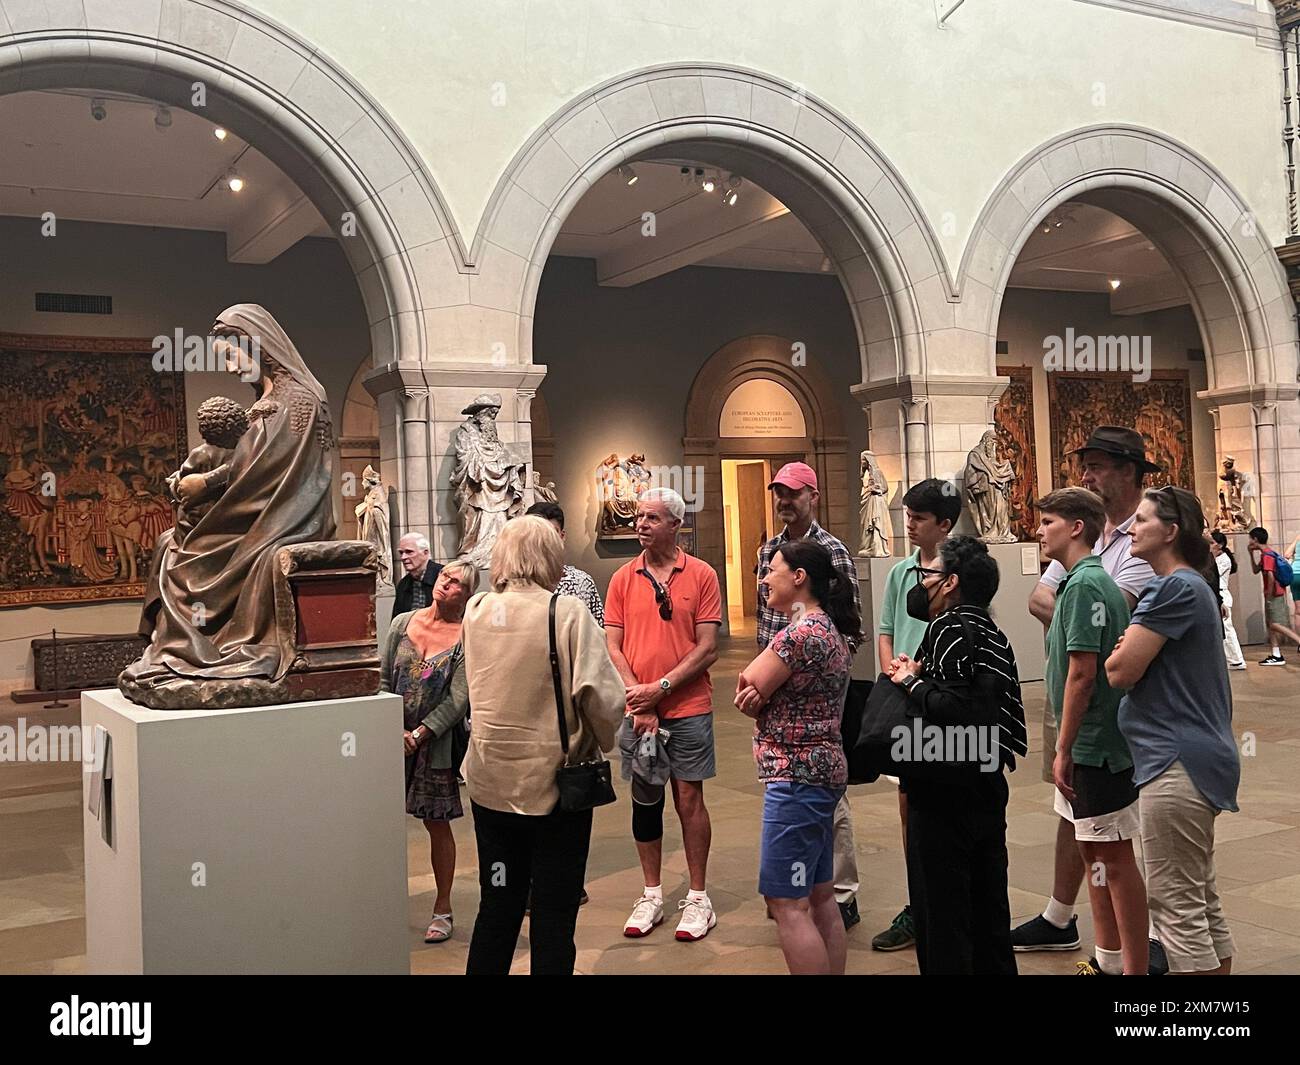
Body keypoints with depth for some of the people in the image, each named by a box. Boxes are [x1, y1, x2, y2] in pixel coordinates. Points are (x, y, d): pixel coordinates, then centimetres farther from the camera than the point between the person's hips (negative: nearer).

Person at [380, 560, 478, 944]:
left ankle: (442, 909, 18)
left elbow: (458, 700, -9)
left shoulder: (466, 639, -6)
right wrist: (397, 729, -5)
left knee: (438, 824, 5)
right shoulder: (402, 623, 4)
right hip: (393, 736, 3)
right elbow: (384, 681, 5)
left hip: (437, 741, -3)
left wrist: (420, 734, -14)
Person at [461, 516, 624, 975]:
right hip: (554, 782, -4)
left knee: (497, 907, 17)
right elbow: (602, 696, -19)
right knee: (553, 916, 9)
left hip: (490, 782, 4)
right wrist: (601, 741, -1)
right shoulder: (568, 613, -14)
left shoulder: (475, 611, 0)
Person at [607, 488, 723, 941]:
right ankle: (652, 896, 23)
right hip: (637, 711, 3)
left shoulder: (701, 575, -3)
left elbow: (707, 649, -6)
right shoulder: (623, 579, 5)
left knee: (689, 799, 3)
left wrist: (661, 687, -13)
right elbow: (613, 647, 2)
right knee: (644, 800, 9)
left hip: (688, 708, -3)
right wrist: (638, 702, -8)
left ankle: (697, 898, 16)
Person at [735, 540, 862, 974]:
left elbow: (747, 695, -15)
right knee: (820, 897, 15)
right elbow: (756, 694, 8)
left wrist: (754, 693, 4)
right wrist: (760, 692, -12)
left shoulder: (802, 632, -19)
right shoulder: (828, 628, 13)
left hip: (796, 777, -10)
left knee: (787, 903, -4)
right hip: (822, 771, 10)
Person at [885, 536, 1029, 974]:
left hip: (945, 794, -9)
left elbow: (956, 710, -28)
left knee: (941, 917, 0)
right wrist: (919, 675, 4)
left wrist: (912, 682, -13)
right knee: (989, 909, 18)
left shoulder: (950, 630, -15)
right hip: (988, 789, 9)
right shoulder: (992, 634, 11)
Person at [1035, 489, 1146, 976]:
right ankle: (1108, 960, 30)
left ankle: (1135, 968, 8)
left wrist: (1064, 749, -18)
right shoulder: (1079, 580, 12)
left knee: (1115, 861, -1)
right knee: (1093, 853, 18)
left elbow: (1082, 674, -22)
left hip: (1093, 745, -10)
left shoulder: (1085, 584, -19)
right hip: (1090, 746, 10)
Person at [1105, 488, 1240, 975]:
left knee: (1176, 904, -5)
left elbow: (1121, 670, -17)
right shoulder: (1191, 585, 17)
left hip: (1177, 761, -11)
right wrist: (1130, 650, -1)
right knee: (1202, 901, 16)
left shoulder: (1174, 588, -15)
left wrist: (1118, 652, 3)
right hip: (1194, 755, 11)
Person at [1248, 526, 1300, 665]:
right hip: (1274, 595, 10)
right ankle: (1276, 655, 11)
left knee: (1276, 625, -11)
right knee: (1271, 625, 10)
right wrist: (1251, 554, 16)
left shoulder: (1266, 555, -17)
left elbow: (1271, 576, -26)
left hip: (1274, 595, -10)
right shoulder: (1266, 553, 13)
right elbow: (1256, 570, 24)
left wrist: (1269, 594, -18)